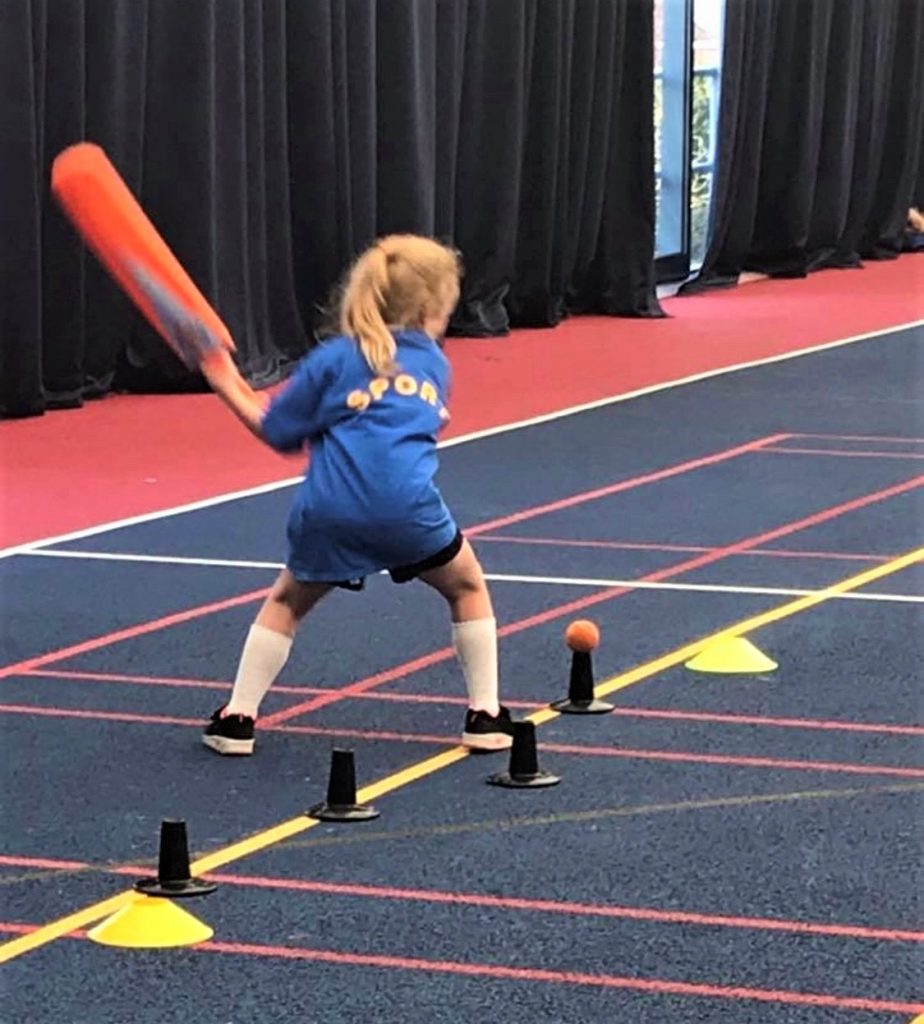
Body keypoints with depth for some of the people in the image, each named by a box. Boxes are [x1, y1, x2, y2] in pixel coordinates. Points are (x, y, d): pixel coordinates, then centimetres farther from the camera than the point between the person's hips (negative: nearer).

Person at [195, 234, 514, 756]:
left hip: (329, 510, 0)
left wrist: (229, 388, 25)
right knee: (468, 588, 27)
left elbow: (278, 433, 11)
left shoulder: (334, 359, 12)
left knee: (287, 602, 25)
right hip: (408, 508, 0)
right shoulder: (433, 363, 20)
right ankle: (486, 716, 21)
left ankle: (238, 718, 18)